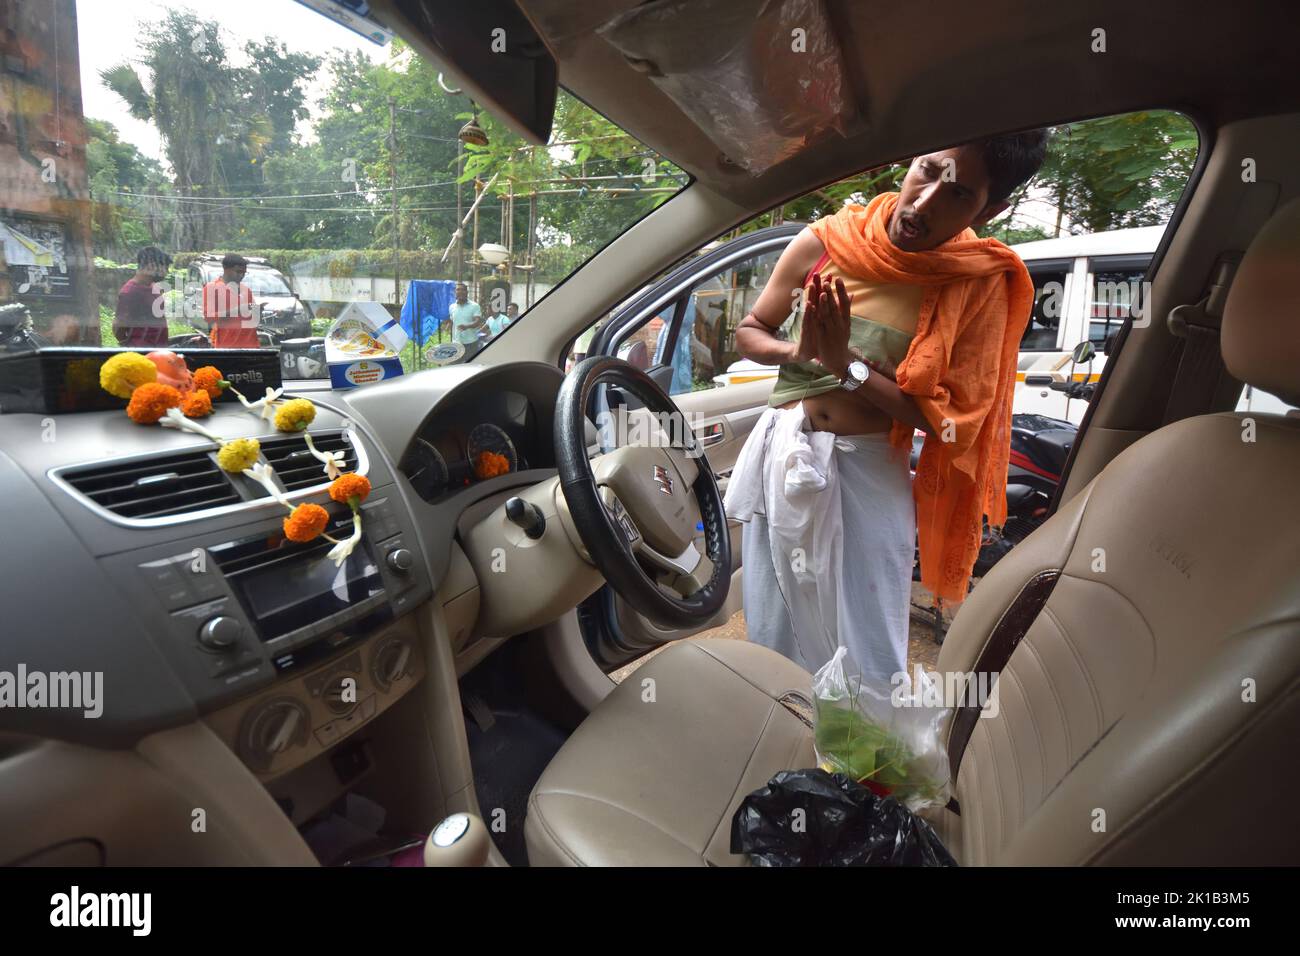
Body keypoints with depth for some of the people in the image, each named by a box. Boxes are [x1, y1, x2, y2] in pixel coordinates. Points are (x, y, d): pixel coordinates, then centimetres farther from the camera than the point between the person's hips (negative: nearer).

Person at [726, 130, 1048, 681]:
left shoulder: (982, 284, -6)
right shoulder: (825, 243, -3)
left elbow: (951, 420, -10)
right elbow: (748, 332, 8)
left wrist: (846, 364, -18)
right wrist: (797, 351, -14)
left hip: (869, 475, -2)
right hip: (781, 458, 2)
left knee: (870, 667, 4)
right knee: (773, 646, 13)